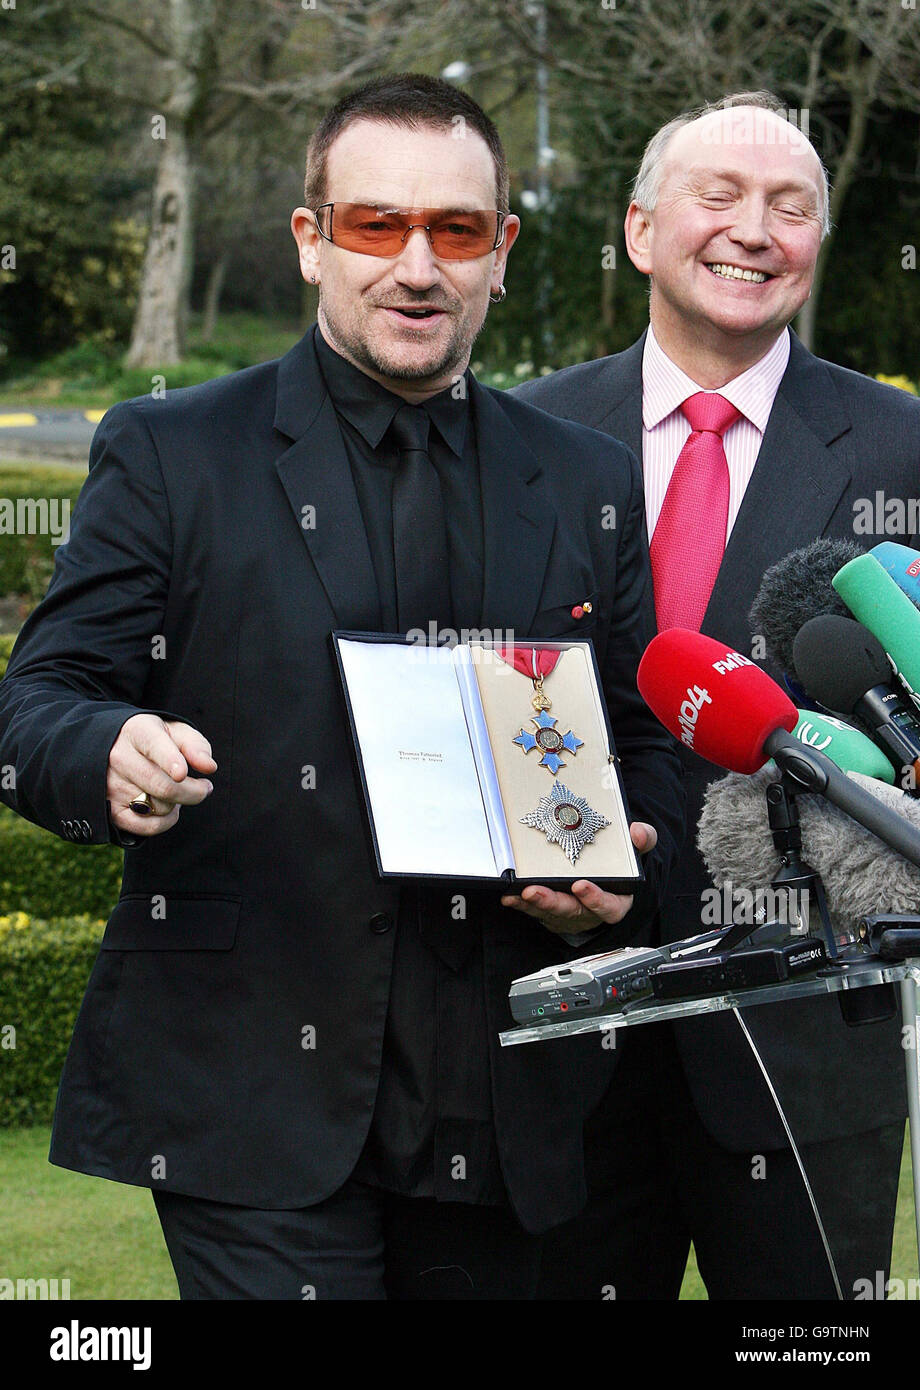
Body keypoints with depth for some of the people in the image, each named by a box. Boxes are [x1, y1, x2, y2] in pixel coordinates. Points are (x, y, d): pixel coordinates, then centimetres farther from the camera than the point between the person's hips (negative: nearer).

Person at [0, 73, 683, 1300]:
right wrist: (114, 757, -24)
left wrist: (622, 871, -5)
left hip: (498, 1108, 4)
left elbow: (647, 742, 17)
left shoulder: (588, 483, 13)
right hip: (250, 1095, -3)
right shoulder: (168, 455, 3)